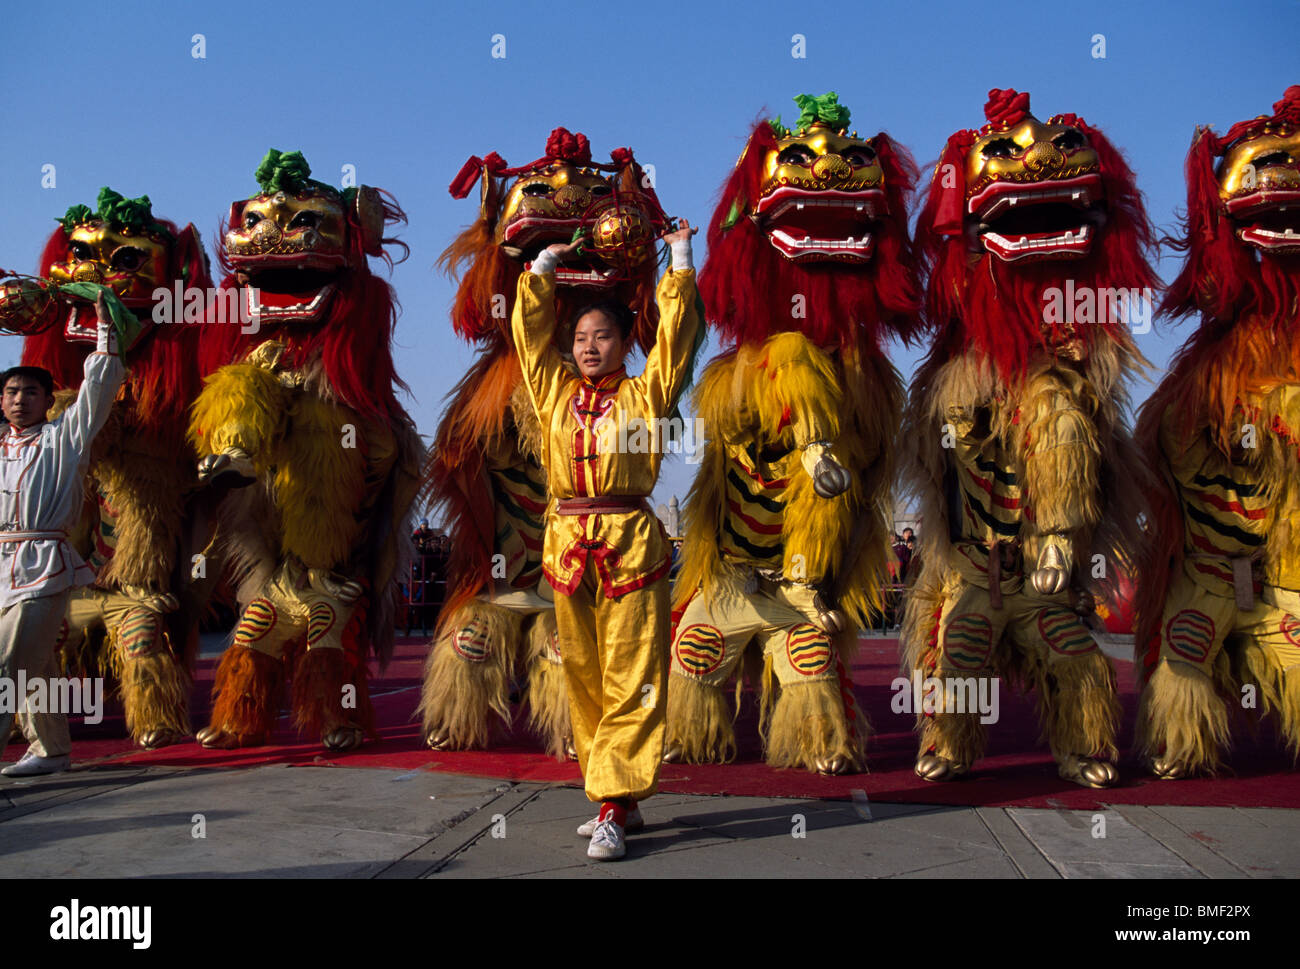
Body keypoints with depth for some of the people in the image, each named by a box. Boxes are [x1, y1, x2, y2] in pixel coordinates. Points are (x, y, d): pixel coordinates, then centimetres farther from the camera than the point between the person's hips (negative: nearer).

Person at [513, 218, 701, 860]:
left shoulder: (645, 395, 5)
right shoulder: (554, 392, 14)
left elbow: (675, 333, 4)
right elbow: (530, 327, 21)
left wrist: (680, 262, 10)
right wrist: (543, 266, 24)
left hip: (629, 542, -4)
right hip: (567, 541, 4)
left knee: (630, 677, -6)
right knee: (583, 675, 7)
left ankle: (613, 807, -4)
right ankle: (620, 802, 17)